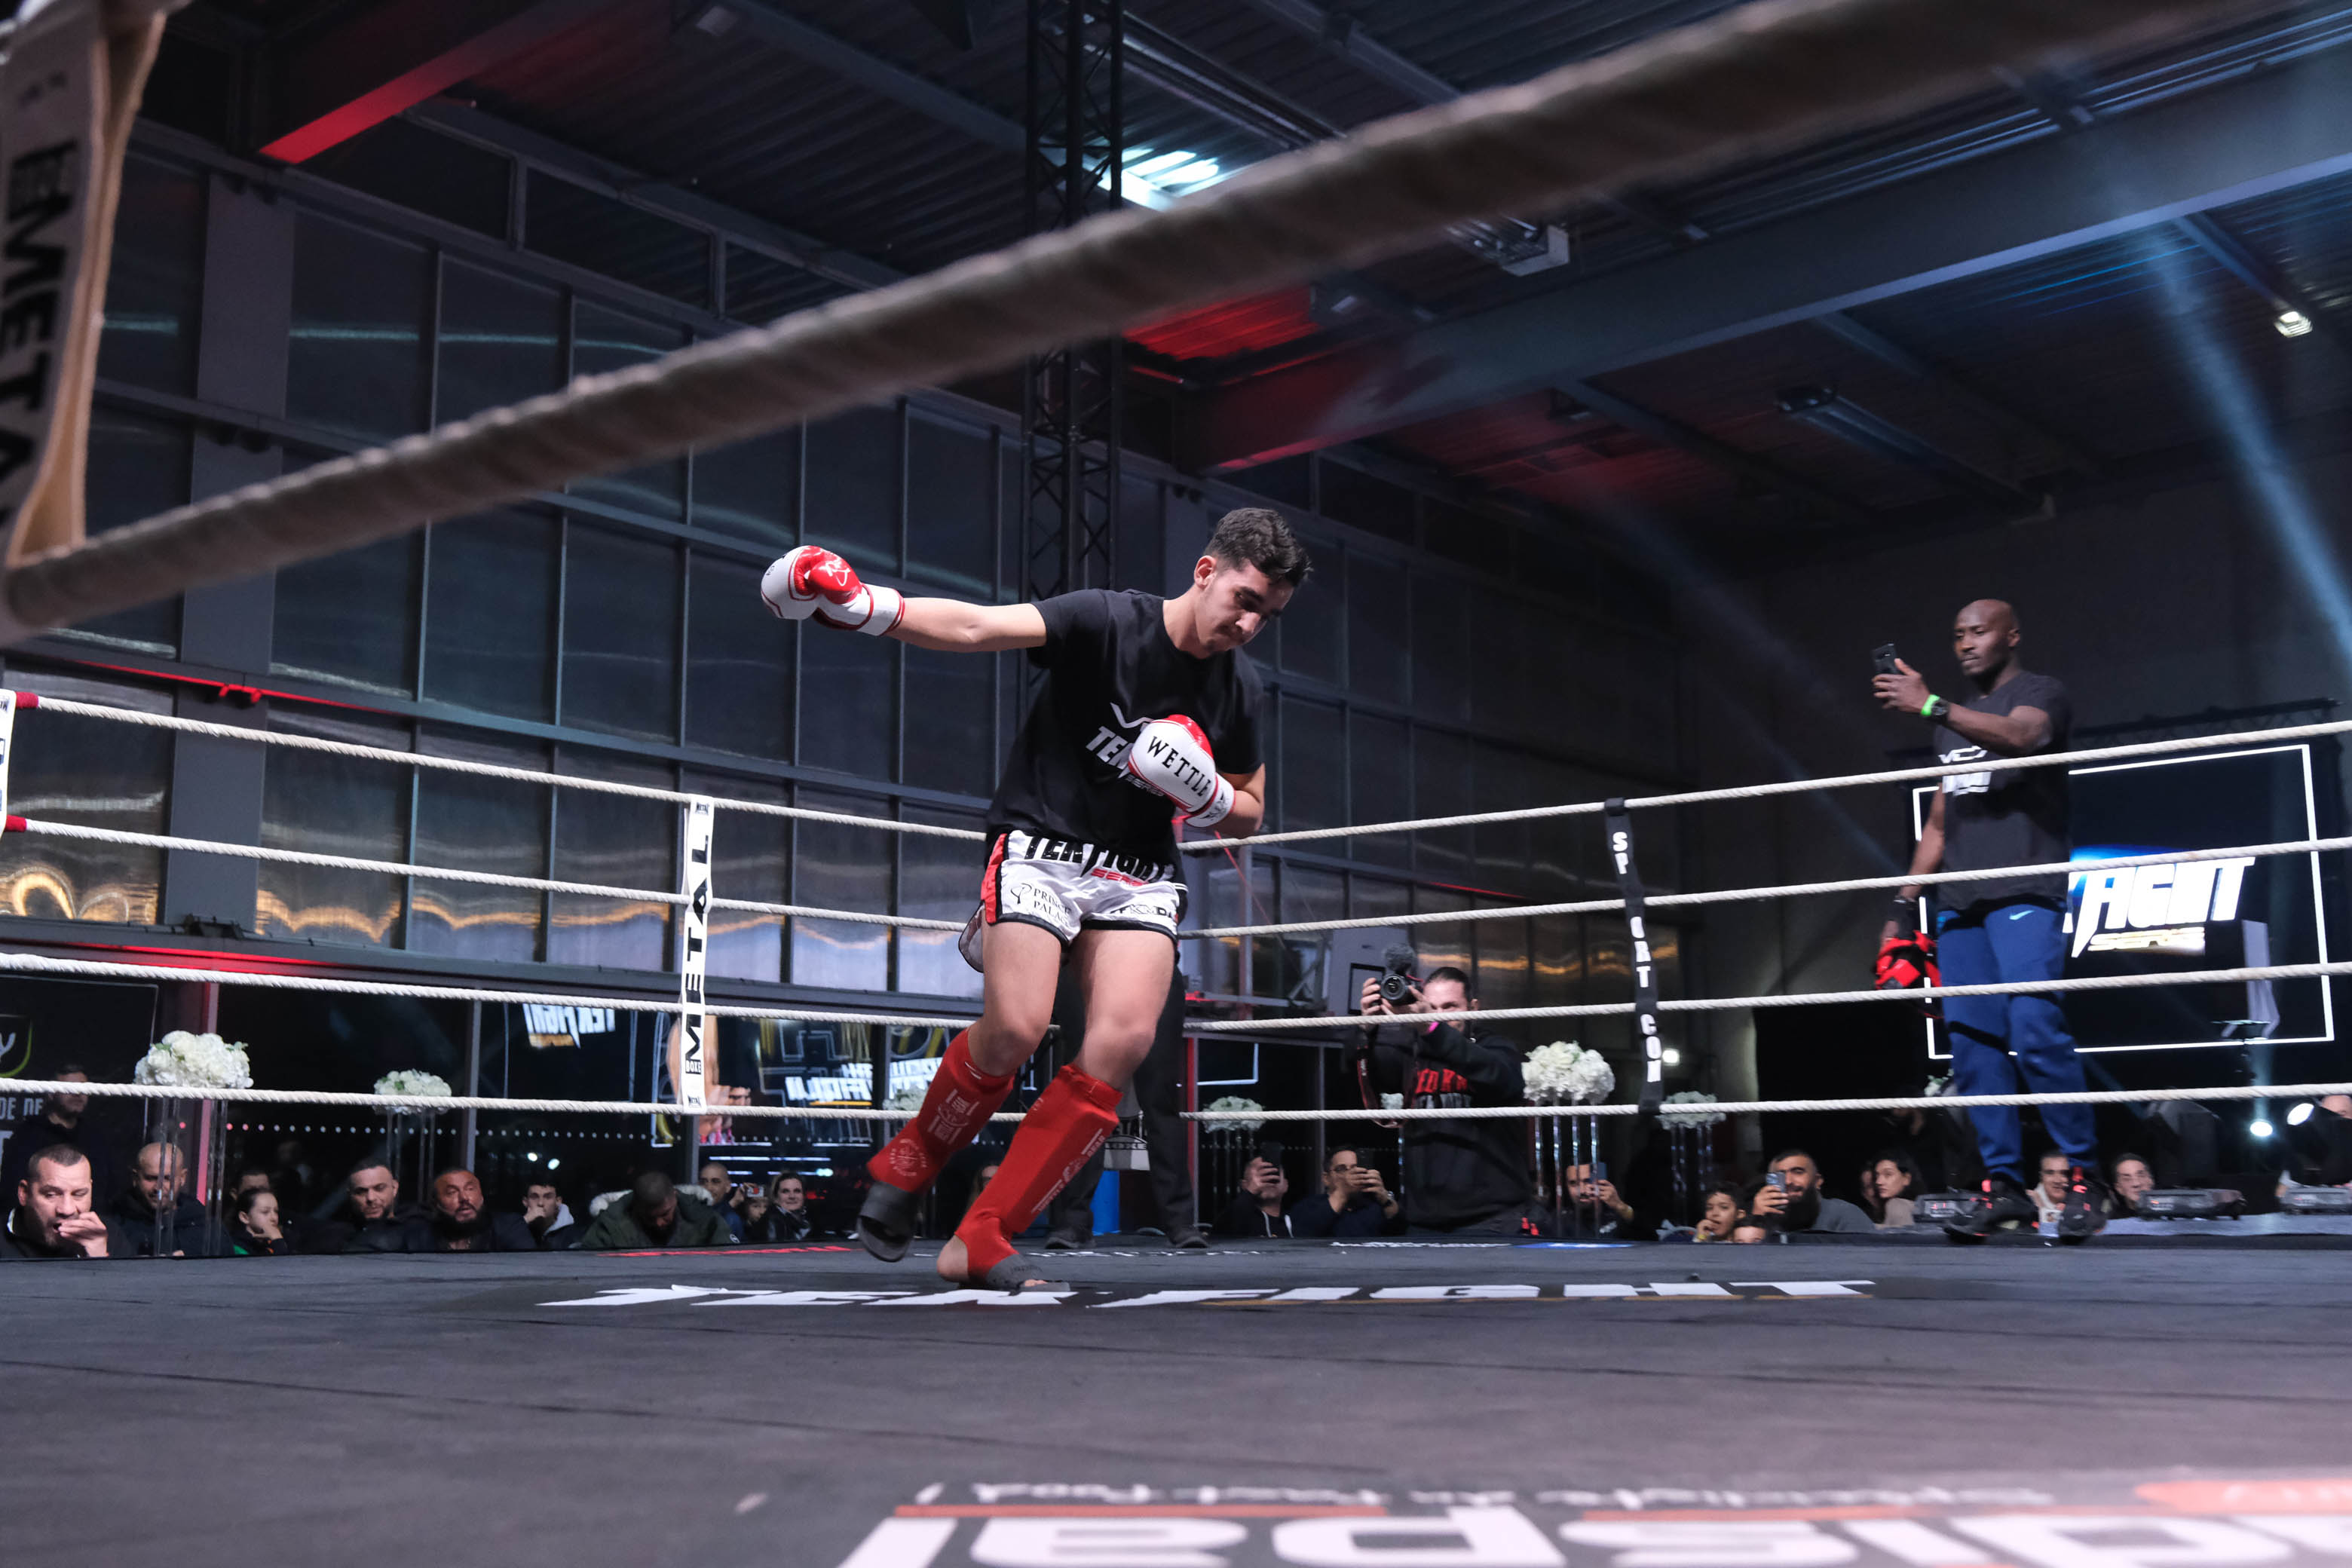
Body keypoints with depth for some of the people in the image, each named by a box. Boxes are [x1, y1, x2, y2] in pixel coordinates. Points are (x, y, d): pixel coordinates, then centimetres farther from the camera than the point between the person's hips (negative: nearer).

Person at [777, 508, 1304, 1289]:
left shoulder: (1240, 690, 6)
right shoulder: (1106, 621, -10)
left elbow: (1248, 814, 18)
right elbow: (977, 628, -24)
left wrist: (1204, 794, -6)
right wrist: (858, 604, -39)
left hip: (1140, 873, 5)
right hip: (1041, 848, -4)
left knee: (1125, 1038, -18)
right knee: (1013, 1032, -22)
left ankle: (982, 1240, -9)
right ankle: (904, 1168, 10)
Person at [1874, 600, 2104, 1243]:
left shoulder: (2039, 692, 5)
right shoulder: (1954, 722, 25)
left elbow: (2018, 737, -20)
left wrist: (1930, 706, -29)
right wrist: (1904, 905, 18)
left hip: (2023, 894, -7)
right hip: (1960, 902, 7)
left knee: (2035, 1032, -17)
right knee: (1972, 1043, -1)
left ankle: (2084, 1178, -7)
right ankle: (2003, 1185, 2)